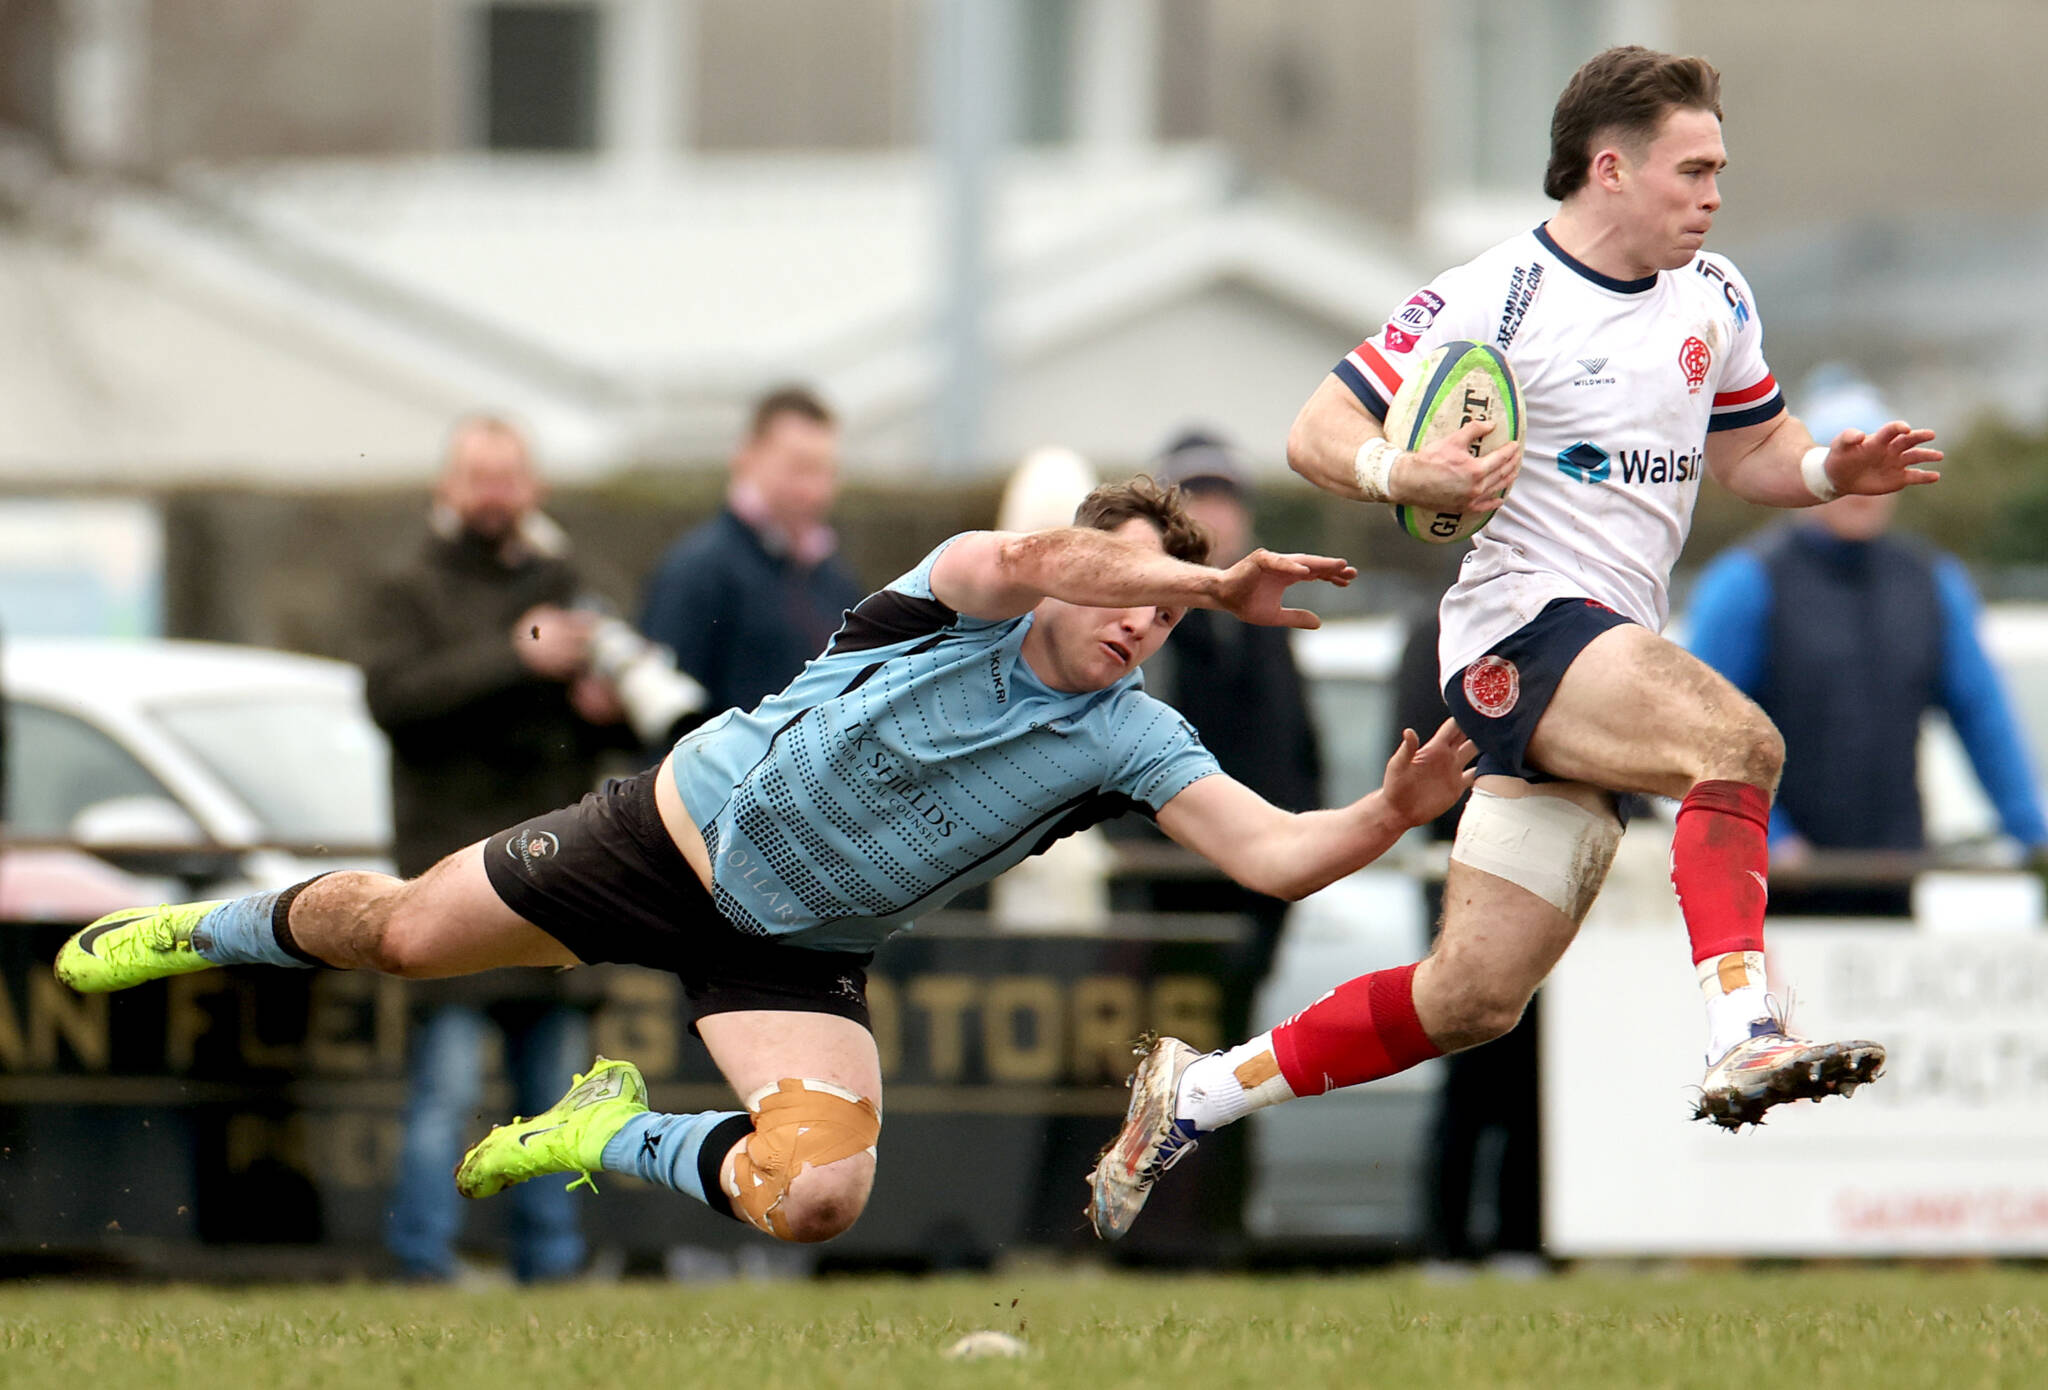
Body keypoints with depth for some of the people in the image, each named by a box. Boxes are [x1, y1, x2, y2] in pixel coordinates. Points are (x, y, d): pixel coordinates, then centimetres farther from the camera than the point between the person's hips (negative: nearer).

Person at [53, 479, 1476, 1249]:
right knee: (400, 930, 5)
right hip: (684, 828, -2)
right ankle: (211, 927, 41)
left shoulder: (1130, 738, -12)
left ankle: (615, 1137, 10)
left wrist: (1396, 812, -39)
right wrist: (1219, 579, -52)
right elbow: (1045, 560, -44)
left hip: (799, 957, 2)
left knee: (817, 1198, -22)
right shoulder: (964, 588, -20)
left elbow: (1275, 853, -22)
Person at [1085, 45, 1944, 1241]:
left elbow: (1749, 448, 27)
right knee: (1734, 738, -33)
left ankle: (1196, 1093, 17)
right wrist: (1403, 475, -26)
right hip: (1521, 620, -7)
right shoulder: (1493, 299, -8)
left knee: (1474, 997, 4)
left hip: (1619, 646, 7)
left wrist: (1832, 469, 5)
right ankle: (1744, 1040, -44)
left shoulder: (1714, 303, 13)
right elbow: (1316, 436, -5)